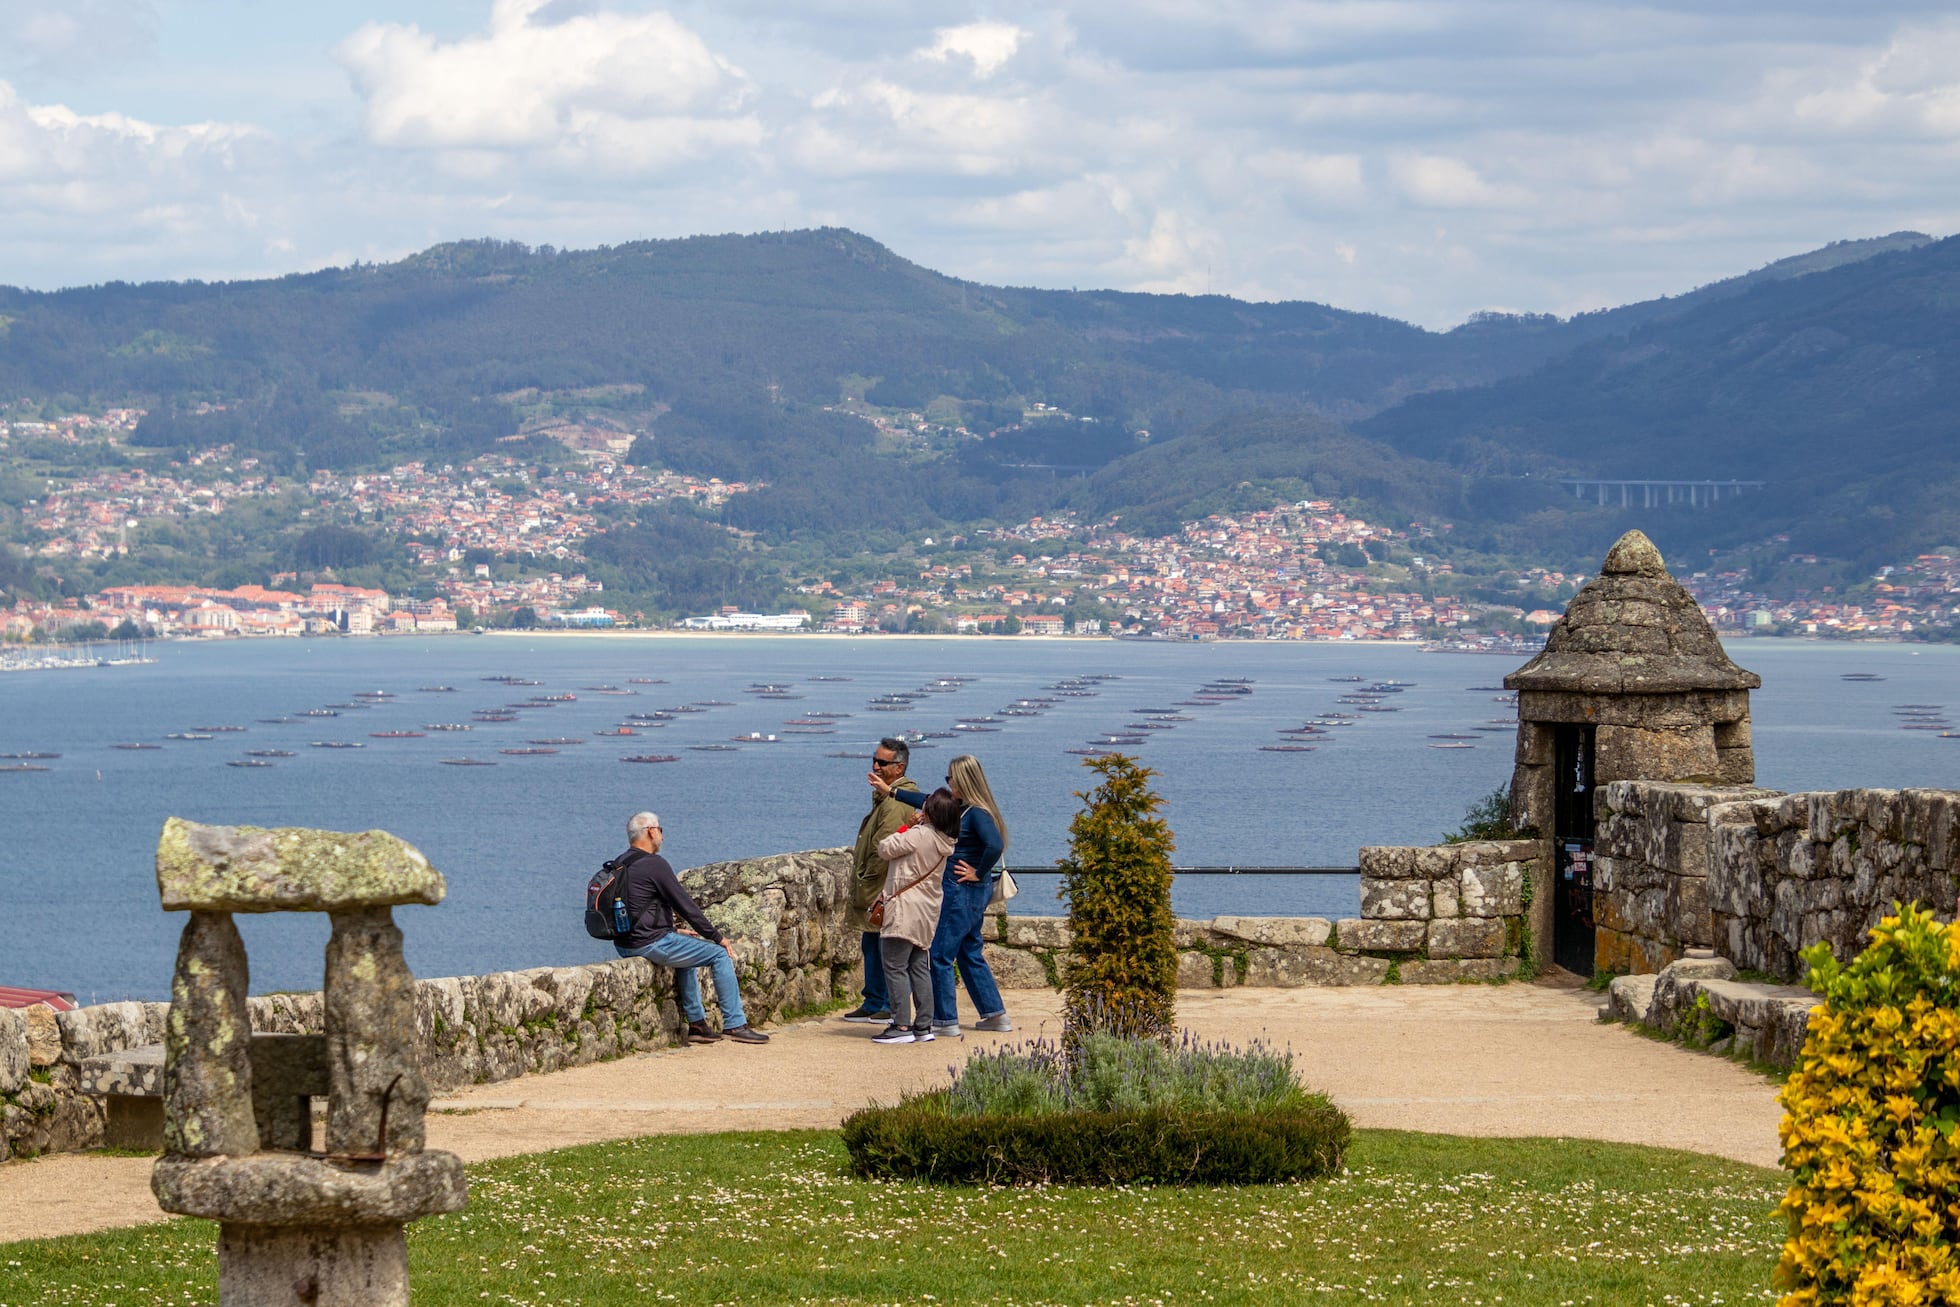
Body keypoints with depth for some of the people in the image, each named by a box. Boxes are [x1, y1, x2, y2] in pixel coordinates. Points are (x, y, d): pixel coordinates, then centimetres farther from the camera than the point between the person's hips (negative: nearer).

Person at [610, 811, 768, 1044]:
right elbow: (685, 905, -11)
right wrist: (717, 937, -2)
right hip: (650, 944, -10)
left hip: (624, 945, 10)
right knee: (720, 955, 0)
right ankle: (735, 1024, 3)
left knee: (685, 952, 34)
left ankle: (697, 1023, 33)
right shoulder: (654, 864, -14)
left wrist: (673, 931, 26)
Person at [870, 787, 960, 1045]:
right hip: (928, 912, 9)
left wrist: (905, 827, 3)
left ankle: (902, 1025, -8)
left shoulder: (919, 835, -18)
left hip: (906, 909, -9)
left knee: (895, 966, -4)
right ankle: (923, 1025, 12)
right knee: (920, 967, 12)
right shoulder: (944, 841, 8)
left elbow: (885, 849, -11)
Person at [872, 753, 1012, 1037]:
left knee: (941, 955, -3)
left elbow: (995, 845, -32)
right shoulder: (962, 808, 11)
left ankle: (945, 1020, 1)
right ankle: (996, 1015, 20)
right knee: (970, 954, 17)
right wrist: (890, 792, 31)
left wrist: (978, 873, -19)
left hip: (962, 891, -10)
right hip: (974, 894, 10)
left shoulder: (977, 813, -18)